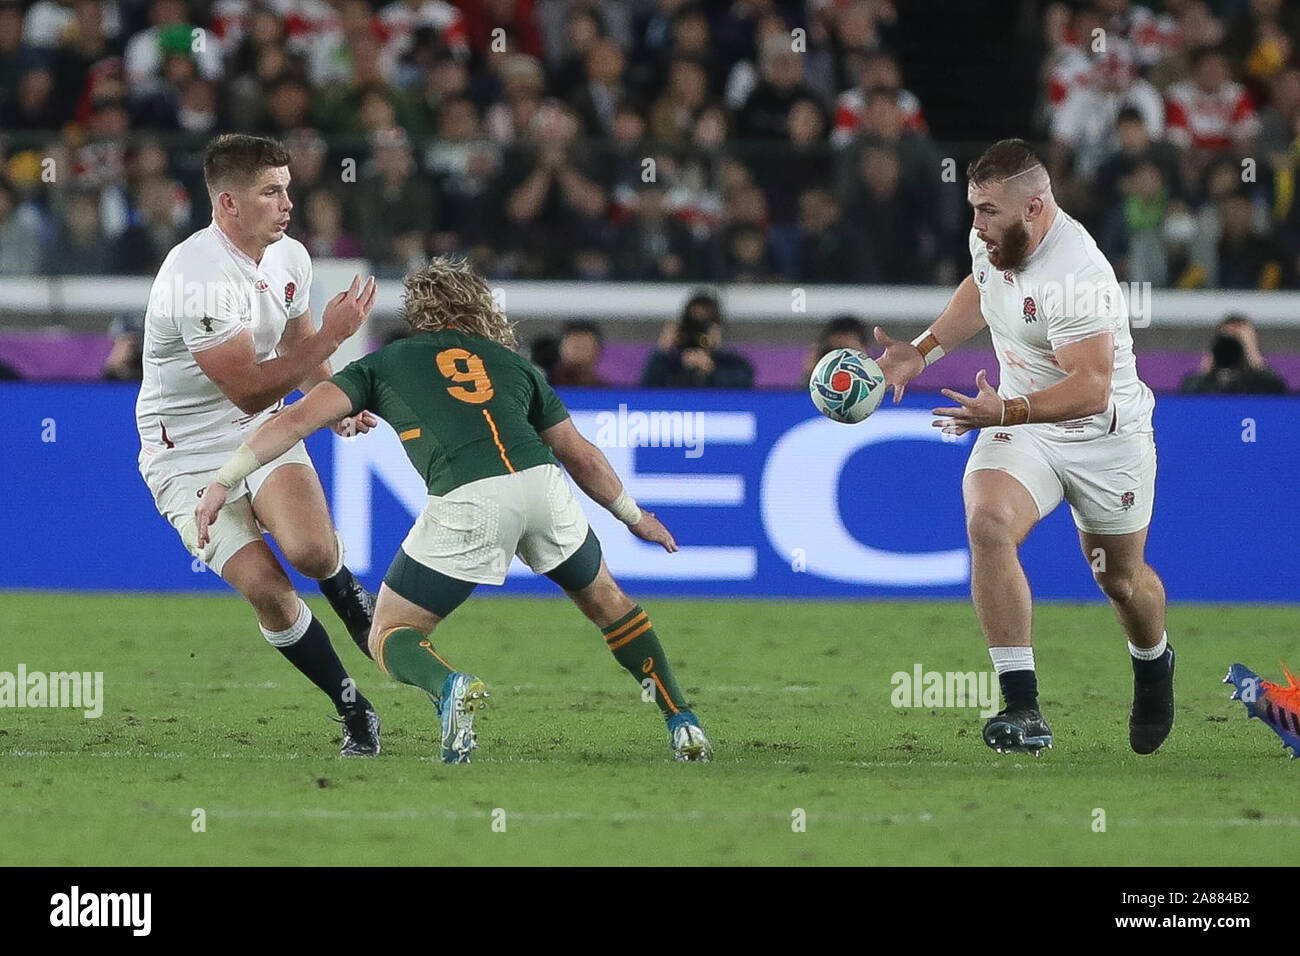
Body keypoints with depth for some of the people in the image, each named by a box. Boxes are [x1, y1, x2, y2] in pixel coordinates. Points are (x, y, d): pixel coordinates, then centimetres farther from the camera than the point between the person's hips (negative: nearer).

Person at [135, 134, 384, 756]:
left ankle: (347, 594, 12)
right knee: (266, 589, -17)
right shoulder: (197, 277, -25)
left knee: (311, 549, -24)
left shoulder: (290, 258, 0)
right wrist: (331, 335, -28)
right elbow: (249, 389, -27)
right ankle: (352, 710, 2)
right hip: (187, 453, -5)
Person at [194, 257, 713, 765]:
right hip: (542, 484, 3)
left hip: (466, 504, -3)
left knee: (389, 635, 12)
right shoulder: (514, 363, 30)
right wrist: (634, 516, 48)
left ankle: (449, 687, -20)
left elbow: (298, 418, 12)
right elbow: (582, 457, 33)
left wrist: (223, 481, 15)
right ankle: (682, 723, 23)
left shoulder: (384, 363, 24)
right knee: (606, 600, 30)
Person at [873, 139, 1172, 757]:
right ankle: (1021, 708, -27)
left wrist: (1005, 413, -47)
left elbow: (1091, 386, -36)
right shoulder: (991, 240, -6)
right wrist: (922, 351, 10)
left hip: (1106, 435, -5)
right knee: (987, 522, -25)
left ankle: (1154, 666, 52)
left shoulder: (1075, 276, -30)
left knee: (1120, 578, 14)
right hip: (1022, 422, 5)